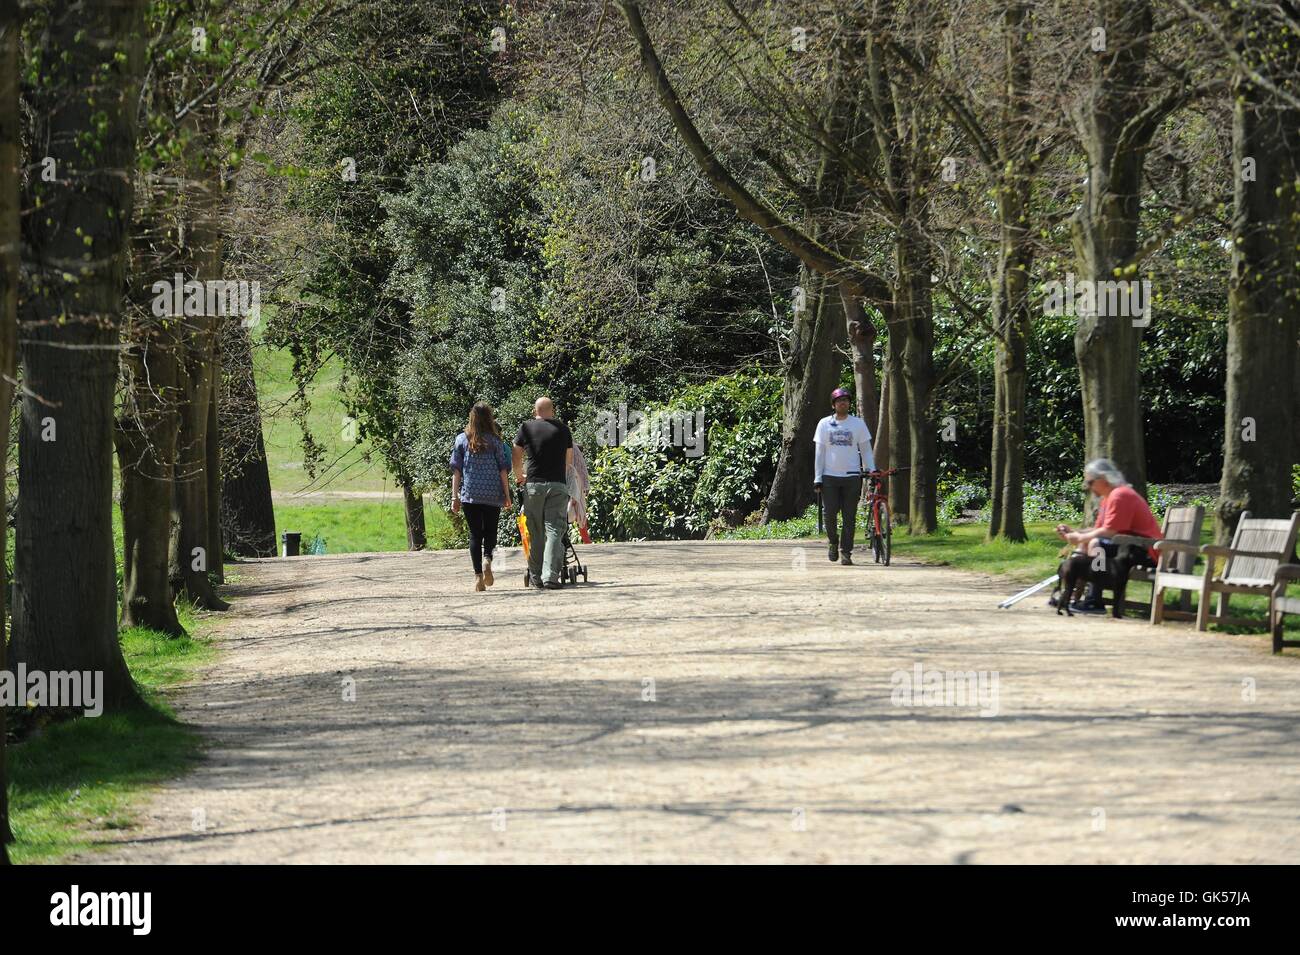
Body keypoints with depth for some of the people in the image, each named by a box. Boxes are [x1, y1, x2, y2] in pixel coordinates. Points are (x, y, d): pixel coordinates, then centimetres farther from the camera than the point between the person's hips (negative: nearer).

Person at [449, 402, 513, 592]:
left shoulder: (461, 439, 3)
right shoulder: (495, 441, 0)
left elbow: (456, 470, 3)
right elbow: (503, 469, 0)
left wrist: (455, 497, 6)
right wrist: (507, 496, 6)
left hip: (469, 494, 1)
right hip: (492, 494, -1)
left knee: (475, 534, 5)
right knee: (490, 531, 12)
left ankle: (478, 576, -3)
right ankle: (487, 559, -16)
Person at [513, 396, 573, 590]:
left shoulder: (526, 427, 5)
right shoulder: (562, 428, 8)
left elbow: (516, 457, 9)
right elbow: (569, 461, 18)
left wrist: (519, 477, 28)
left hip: (534, 484, 0)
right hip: (558, 485, 0)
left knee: (535, 534, 8)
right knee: (554, 531, -3)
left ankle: (535, 577, 12)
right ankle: (550, 576, -14)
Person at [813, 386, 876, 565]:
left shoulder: (858, 423, 6)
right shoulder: (824, 424, 6)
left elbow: (866, 450, 10)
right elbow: (819, 453, 7)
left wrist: (872, 470, -2)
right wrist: (817, 479, 1)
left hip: (852, 476, 0)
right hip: (830, 477, 0)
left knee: (850, 517, -2)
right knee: (830, 514, -5)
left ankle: (846, 552, 3)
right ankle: (834, 543, 20)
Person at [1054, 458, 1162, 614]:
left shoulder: (1119, 496, -17)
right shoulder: (1107, 498, 16)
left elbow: (1108, 532, -22)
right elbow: (1098, 530, 13)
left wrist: (1080, 538, -13)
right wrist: (1073, 532, 3)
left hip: (1145, 552, -11)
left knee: (1095, 544, -28)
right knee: (1084, 544, 17)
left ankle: (1094, 602, -29)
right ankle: (1067, 594, 8)